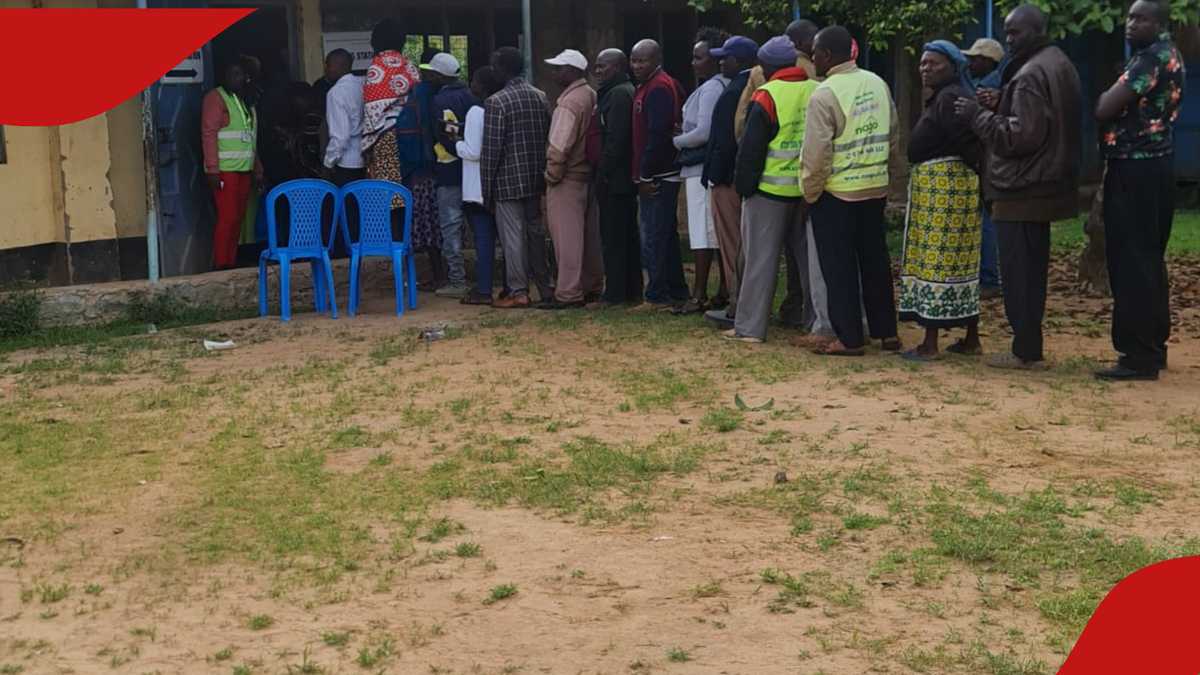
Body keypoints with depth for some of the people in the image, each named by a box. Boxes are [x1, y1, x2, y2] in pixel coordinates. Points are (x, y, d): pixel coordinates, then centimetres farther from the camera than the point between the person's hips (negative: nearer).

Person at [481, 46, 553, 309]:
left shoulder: (496, 102, -13)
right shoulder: (540, 97, 6)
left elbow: (490, 149, -14)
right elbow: (548, 137, 10)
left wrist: (487, 188, -8)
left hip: (509, 181, -6)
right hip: (536, 179, 6)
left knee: (513, 236, -1)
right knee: (536, 232, 15)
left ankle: (519, 292, 1)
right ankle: (546, 287, 21)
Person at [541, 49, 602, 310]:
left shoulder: (569, 102, -18)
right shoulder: (592, 96, 9)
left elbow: (560, 146, -22)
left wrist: (552, 175, -11)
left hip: (567, 179, -9)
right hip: (588, 175, 9)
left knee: (566, 236, -5)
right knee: (589, 234, 14)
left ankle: (568, 293, -3)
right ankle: (592, 286, 23)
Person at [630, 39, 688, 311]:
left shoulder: (658, 89, -14)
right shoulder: (658, 86, 18)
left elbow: (657, 135, -21)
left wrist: (646, 176, -19)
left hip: (656, 177, -11)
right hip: (661, 175, 11)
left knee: (653, 238, -6)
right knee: (666, 236, 15)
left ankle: (658, 296, -2)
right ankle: (676, 293, 22)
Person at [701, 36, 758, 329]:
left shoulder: (732, 94, -18)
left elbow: (724, 142, -21)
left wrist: (714, 177, -13)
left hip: (729, 182, -8)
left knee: (732, 246, -1)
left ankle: (737, 310, 3)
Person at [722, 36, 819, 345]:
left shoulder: (767, 96, -12)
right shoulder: (816, 91, 5)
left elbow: (751, 149, -12)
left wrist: (744, 186, -3)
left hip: (770, 191, -5)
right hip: (808, 189, 6)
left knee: (761, 259, -1)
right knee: (809, 256, 13)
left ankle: (749, 327, 1)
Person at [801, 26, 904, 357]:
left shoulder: (824, 95, -16)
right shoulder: (877, 84, 4)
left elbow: (816, 153, -17)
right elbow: (894, 136, 10)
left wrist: (810, 192, -5)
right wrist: (892, 173, 20)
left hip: (837, 192, -6)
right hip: (875, 187, 6)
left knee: (840, 267, 3)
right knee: (875, 261, 15)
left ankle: (849, 338, 6)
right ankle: (886, 332, 20)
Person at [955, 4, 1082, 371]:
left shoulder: (1031, 75, -18)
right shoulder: (1060, 65, 15)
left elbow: (1020, 136, -23)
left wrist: (979, 115, -13)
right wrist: (995, 109, 11)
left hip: (1021, 191, -10)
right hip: (1045, 184, 10)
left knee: (1018, 272, -5)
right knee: (1032, 270, 14)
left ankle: (1026, 352, -2)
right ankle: (1030, 347, 20)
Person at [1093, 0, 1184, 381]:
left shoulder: (1152, 58, -15)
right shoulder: (1165, 56, 17)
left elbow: (1104, 110, -20)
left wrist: (1107, 96, 0)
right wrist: (1115, 99, 0)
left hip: (1135, 170, -10)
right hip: (1152, 167, 11)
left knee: (1131, 264, -8)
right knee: (1148, 262, 14)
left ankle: (1139, 356, -6)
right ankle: (1153, 347, 21)